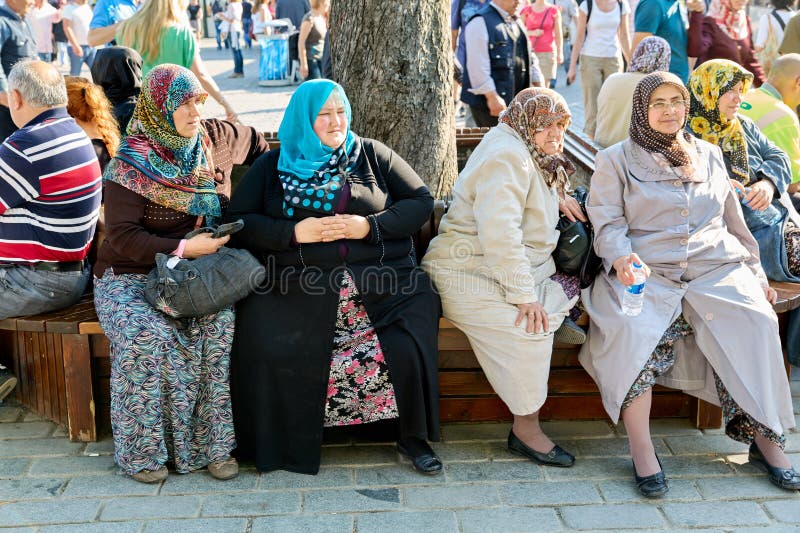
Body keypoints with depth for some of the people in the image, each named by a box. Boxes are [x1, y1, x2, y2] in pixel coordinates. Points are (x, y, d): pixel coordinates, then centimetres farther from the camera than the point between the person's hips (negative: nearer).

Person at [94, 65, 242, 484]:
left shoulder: (201, 151, 9)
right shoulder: (128, 167, -8)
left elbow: (217, 212, 22)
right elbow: (122, 237, -14)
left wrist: (217, 239, 2)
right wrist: (182, 249, -21)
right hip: (129, 276, -4)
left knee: (220, 320, -26)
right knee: (147, 334, -32)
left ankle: (212, 442, -17)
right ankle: (142, 450, -14)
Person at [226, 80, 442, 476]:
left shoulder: (372, 155, 16)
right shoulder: (272, 166, 15)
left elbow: (421, 201, 11)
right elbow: (239, 220, 7)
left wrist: (370, 226, -5)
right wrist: (295, 232, -9)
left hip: (380, 283, 0)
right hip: (299, 287, 0)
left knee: (407, 346, -25)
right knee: (268, 348, -26)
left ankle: (413, 436, 0)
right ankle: (283, 442, -2)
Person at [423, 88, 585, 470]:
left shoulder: (527, 154, 14)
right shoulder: (507, 156, -17)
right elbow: (499, 233, -29)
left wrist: (556, 198, 14)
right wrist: (523, 295, -29)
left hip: (518, 266, 11)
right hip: (470, 275, -11)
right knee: (529, 327, -29)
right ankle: (525, 430, -18)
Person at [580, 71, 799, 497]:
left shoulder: (709, 155, 24)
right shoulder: (615, 160, 12)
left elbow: (733, 219, 27)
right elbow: (607, 222, 1)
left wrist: (755, 272, 20)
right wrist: (621, 257, -20)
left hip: (716, 268, 3)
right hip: (646, 271, -3)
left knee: (755, 323, -26)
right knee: (633, 330, -34)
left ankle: (765, 439, -16)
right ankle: (641, 449, -27)